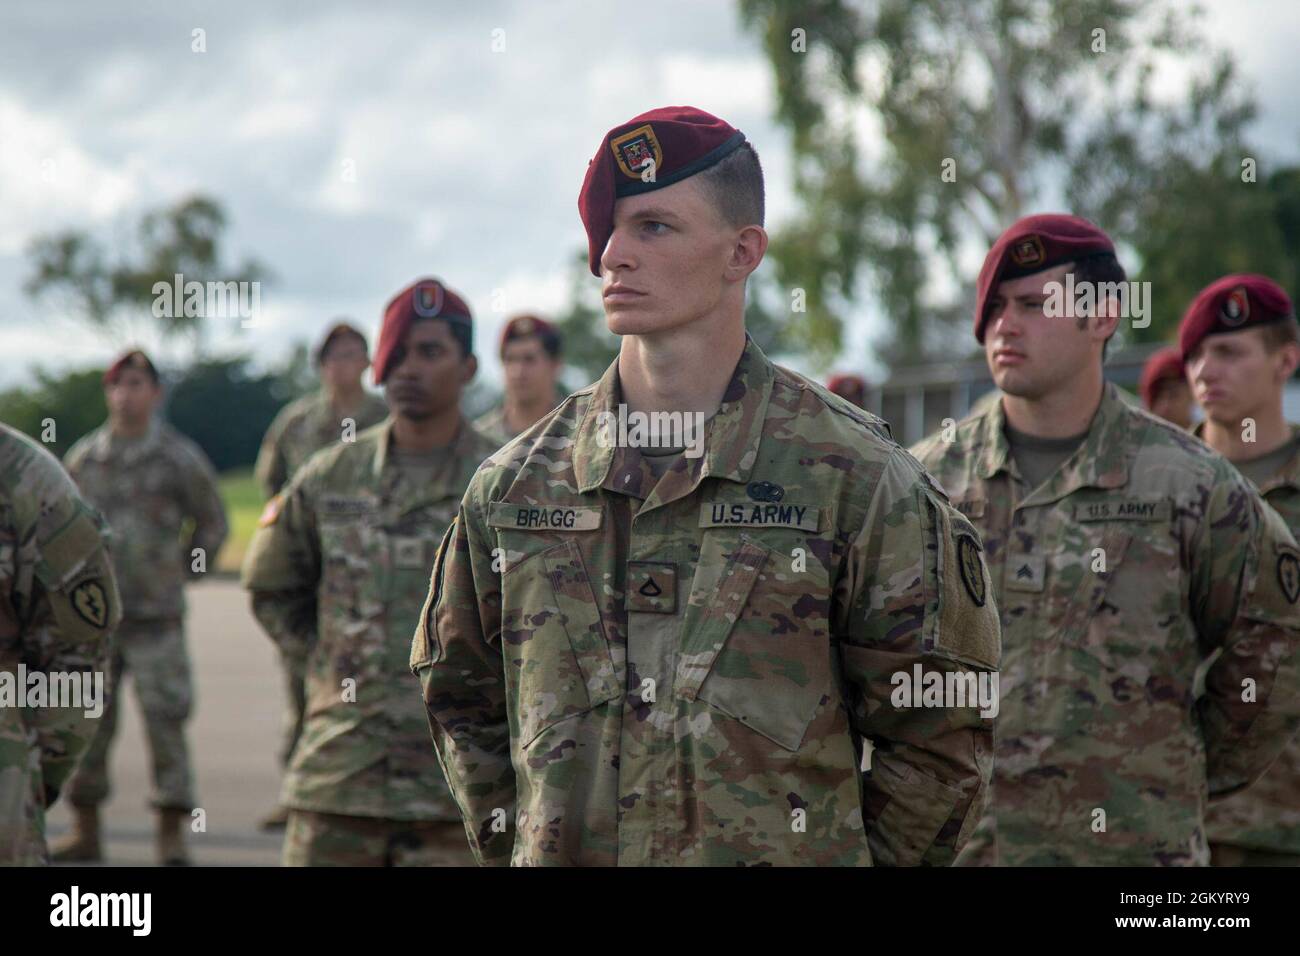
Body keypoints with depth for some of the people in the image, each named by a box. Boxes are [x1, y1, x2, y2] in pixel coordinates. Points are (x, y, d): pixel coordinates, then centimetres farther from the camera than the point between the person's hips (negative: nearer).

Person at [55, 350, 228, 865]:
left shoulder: (179, 457, -2)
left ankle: (172, 833, 2)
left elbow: (211, 524, 9)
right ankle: (85, 831, 14)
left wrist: (183, 572, 5)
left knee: (166, 721, -5)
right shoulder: (83, 459, 7)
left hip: (156, 615, -3)